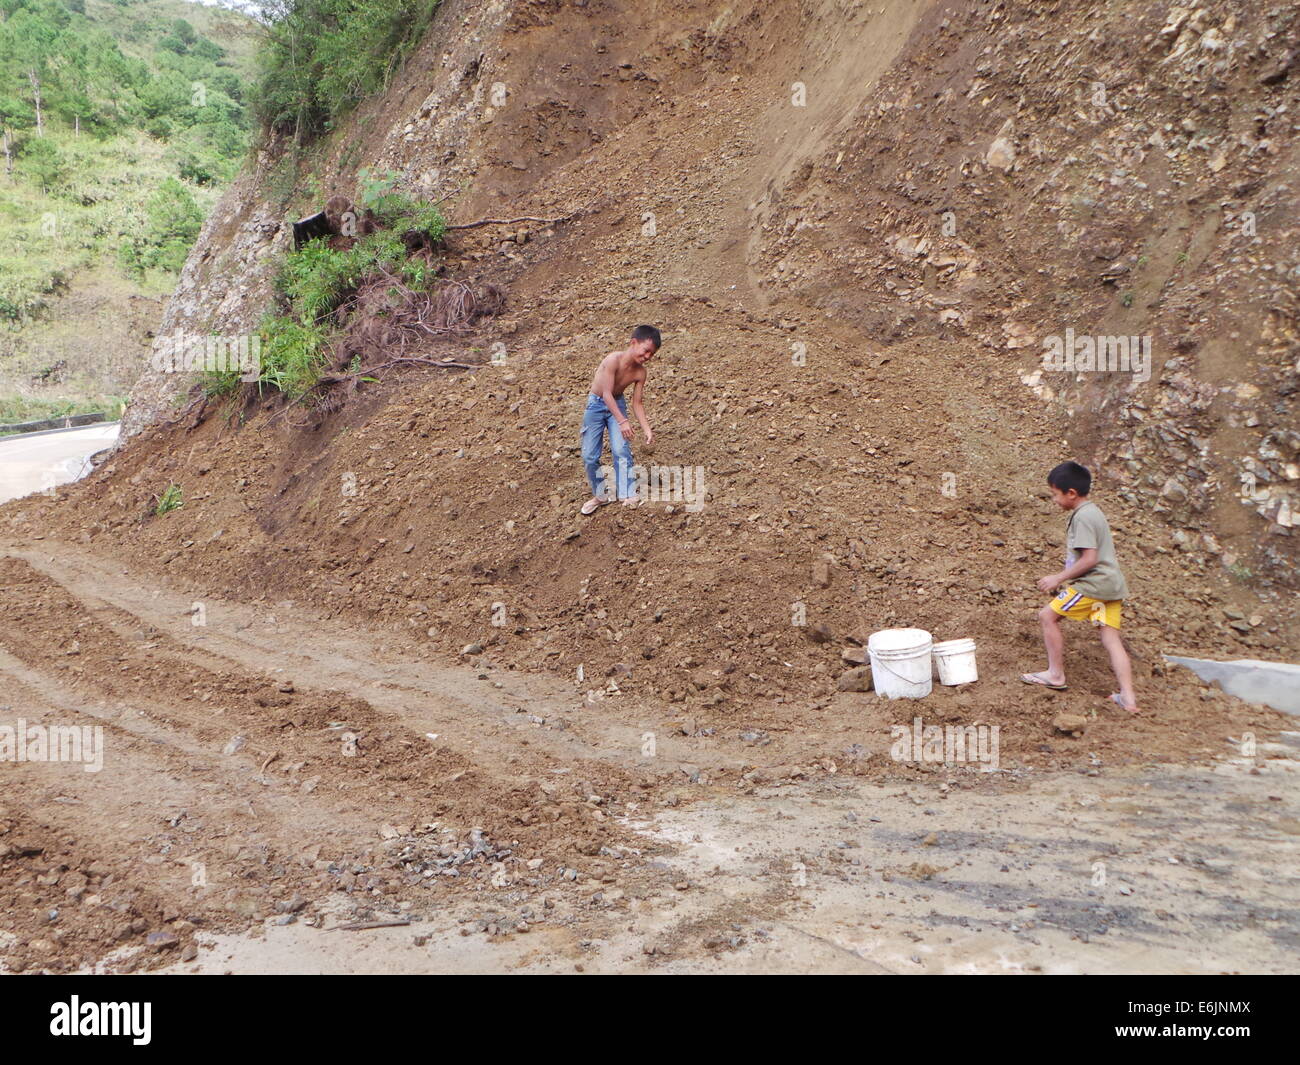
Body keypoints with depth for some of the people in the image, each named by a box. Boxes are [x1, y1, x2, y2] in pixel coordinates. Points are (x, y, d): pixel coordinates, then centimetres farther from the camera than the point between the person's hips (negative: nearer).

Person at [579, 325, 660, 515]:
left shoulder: (640, 372, -12)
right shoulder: (613, 360, -29)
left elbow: (637, 403, -4)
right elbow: (607, 393, -31)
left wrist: (647, 429, -13)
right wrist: (622, 421, -37)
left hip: (617, 404, 3)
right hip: (596, 405, -3)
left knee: (622, 451, -14)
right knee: (590, 456, 1)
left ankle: (628, 495, -8)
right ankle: (600, 494, 20)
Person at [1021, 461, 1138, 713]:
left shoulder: (1082, 517, -13)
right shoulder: (1093, 511, 18)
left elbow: (1089, 559, -20)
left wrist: (1059, 578, -13)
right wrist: (1064, 577, 24)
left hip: (1092, 585, -9)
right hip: (1112, 585, 9)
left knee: (1048, 615, 2)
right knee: (1111, 637, 5)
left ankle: (1056, 674, 9)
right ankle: (1128, 697, 1)